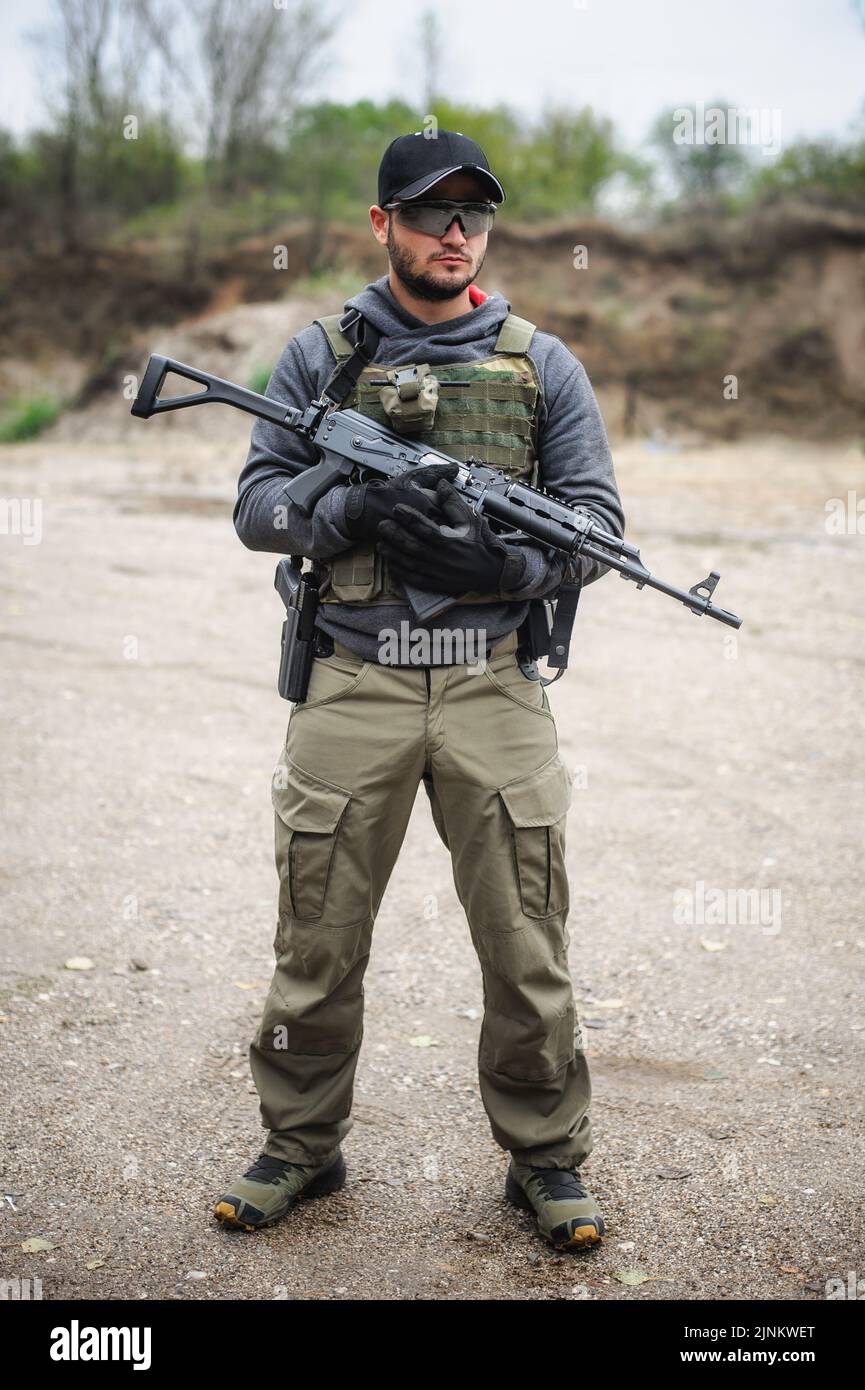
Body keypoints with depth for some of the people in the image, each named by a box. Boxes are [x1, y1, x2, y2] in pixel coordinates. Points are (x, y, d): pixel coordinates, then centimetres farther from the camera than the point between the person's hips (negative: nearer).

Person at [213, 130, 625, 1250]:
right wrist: (357, 510, -16)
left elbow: (599, 526, 4)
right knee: (317, 945, 8)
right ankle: (302, 1148, 26)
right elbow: (257, 505, 3)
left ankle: (546, 1159, 21)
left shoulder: (542, 365, 7)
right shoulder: (320, 354, 7)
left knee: (528, 948, 4)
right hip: (351, 686, 0)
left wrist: (502, 562, -15)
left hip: (494, 687, 0)